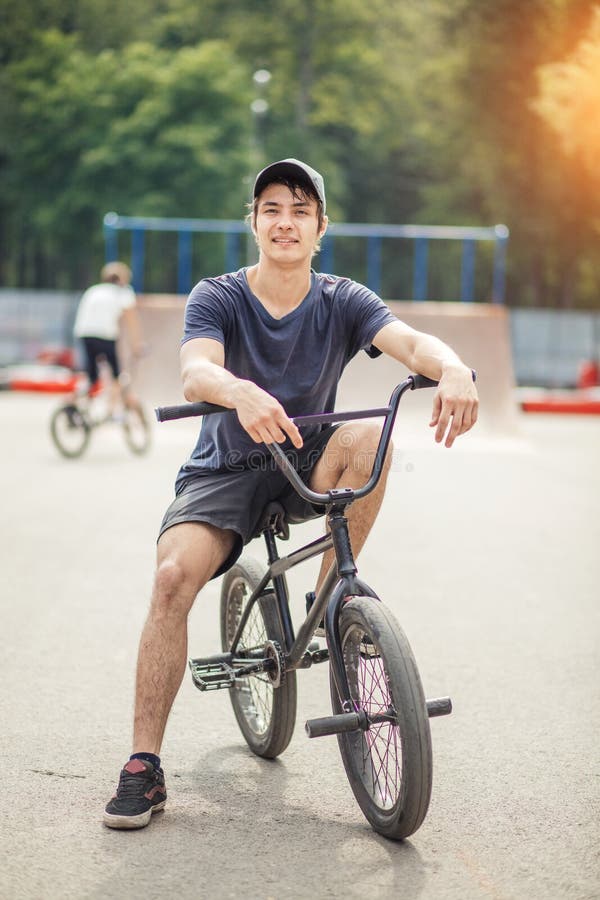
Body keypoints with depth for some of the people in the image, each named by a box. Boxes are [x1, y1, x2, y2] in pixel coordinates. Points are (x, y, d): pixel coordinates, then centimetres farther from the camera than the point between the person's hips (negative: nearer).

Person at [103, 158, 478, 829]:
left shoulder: (342, 302, -4)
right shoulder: (218, 297, -8)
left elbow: (410, 341, -22)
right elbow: (194, 372, -28)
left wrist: (452, 369, -47)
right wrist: (242, 393, -52)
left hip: (306, 468, 2)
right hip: (224, 470, -1)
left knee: (368, 436, -30)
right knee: (174, 574, -27)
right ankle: (143, 764, -19)